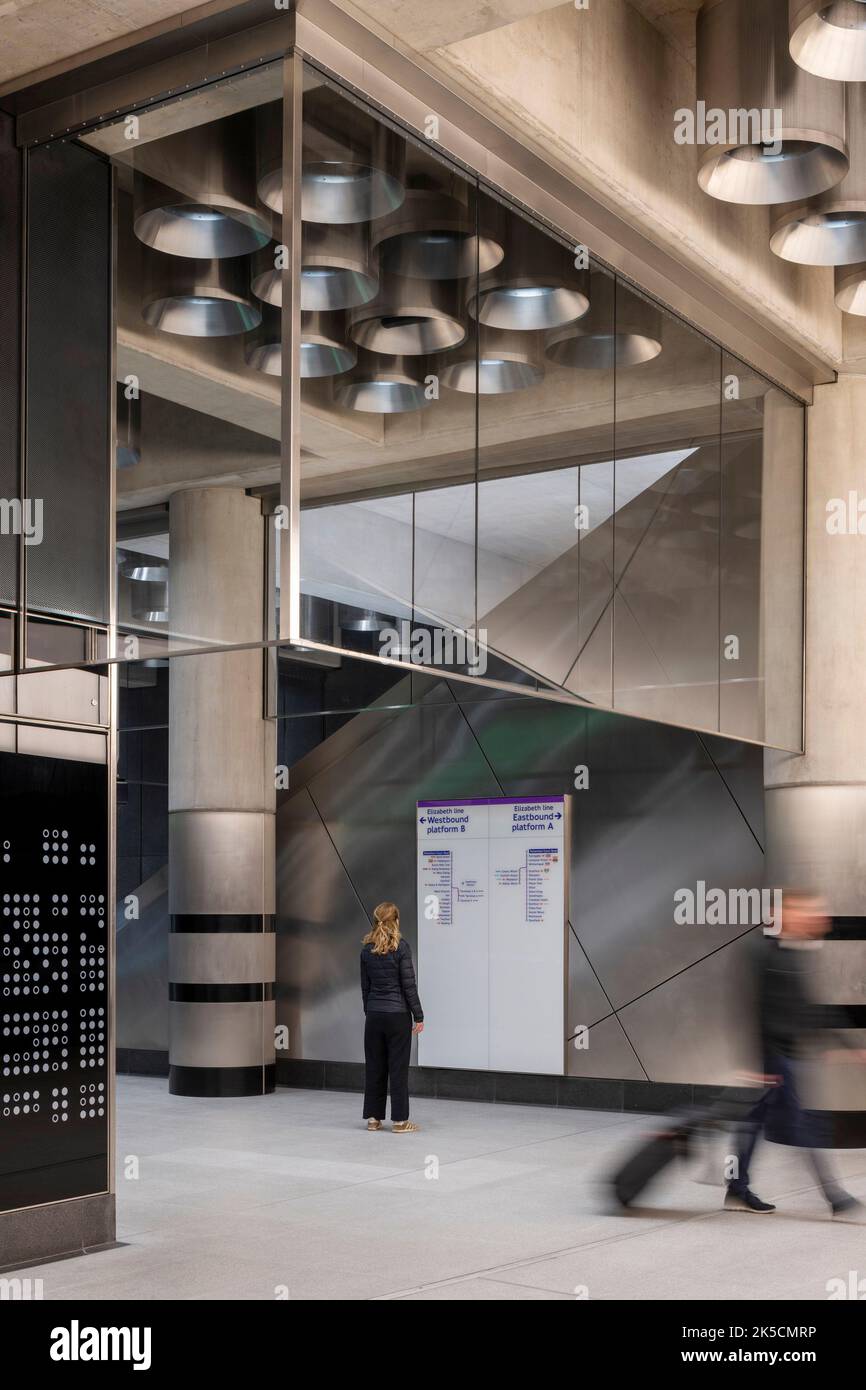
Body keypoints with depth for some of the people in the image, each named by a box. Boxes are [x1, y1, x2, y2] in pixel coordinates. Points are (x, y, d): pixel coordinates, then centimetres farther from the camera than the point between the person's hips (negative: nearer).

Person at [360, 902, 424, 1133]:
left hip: (374, 1015, 5)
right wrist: (418, 1016, -5)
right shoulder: (400, 947, -11)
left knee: (375, 1066, 10)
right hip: (397, 1014, -5)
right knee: (398, 1067, 0)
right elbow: (409, 985, -11)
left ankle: (373, 1117, 14)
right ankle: (399, 1120, 2)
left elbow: (365, 986, 10)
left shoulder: (367, 949, 5)